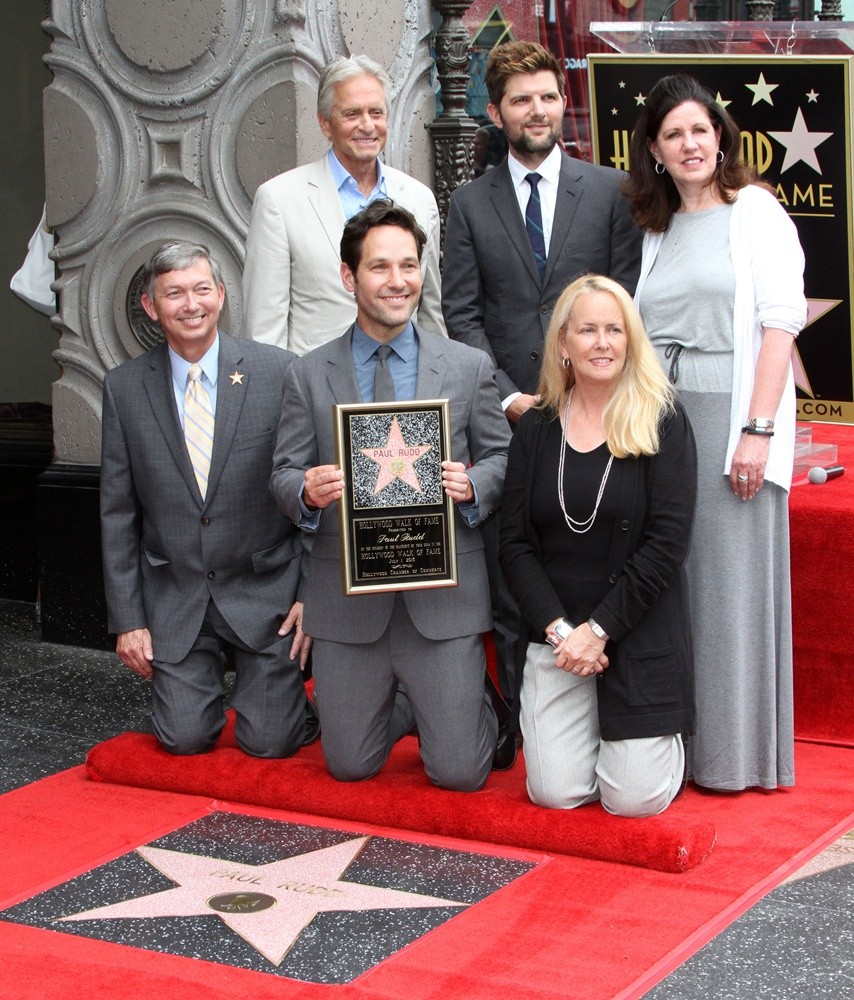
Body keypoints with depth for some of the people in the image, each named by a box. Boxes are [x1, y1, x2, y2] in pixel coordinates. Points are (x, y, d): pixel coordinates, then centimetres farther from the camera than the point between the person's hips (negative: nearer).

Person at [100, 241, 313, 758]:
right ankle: (202, 674, 28)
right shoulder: (125, 388, 0)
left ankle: (269, 677, 27)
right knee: (185, 739, -4)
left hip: (264, 589, -1)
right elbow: (118, 514, 3)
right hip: (174, 595, 2)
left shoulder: (279, 371, -6)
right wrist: (128, 619, -1)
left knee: (270, 742, -5)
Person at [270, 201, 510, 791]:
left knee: (459, 773, -2)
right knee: (349, 766, 9)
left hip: (443, 593, -1)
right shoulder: (309, 376, 4)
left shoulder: (469, 367, 4)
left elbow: (500, 457, 6)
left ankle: (470, 710, 32)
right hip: (348, 598, 1)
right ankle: (401, 708, 40)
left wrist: (472, 485, -16)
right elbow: (284, 475, 5)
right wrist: (307, 491, -19)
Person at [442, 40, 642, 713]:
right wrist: (510, 397, -7)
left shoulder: (610, 190, 7)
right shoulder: (469, 204, 9)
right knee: (509, 580, 2)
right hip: (505, 414, 1)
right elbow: (462, 315, 4)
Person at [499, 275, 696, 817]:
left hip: (639, 632, -3)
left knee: (634, 798, -6)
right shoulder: (536, 428, 5)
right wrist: (558, 628, -12)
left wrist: (599, 629, -14)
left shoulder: (662, 421, -5)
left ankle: (667, 739, 28)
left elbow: (667, 541, -11)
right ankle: (589, 731, 28)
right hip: (556, 634, 3)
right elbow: (515, 543, 1)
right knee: (554, 791, -4)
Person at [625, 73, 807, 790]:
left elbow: (780, 322, -10)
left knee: (731, 581, -2)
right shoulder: (658, 227, 17)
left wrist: (758, 429, -17)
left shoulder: (755, 210, -2)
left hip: (731, 418, -6)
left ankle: (734, 753, 6)